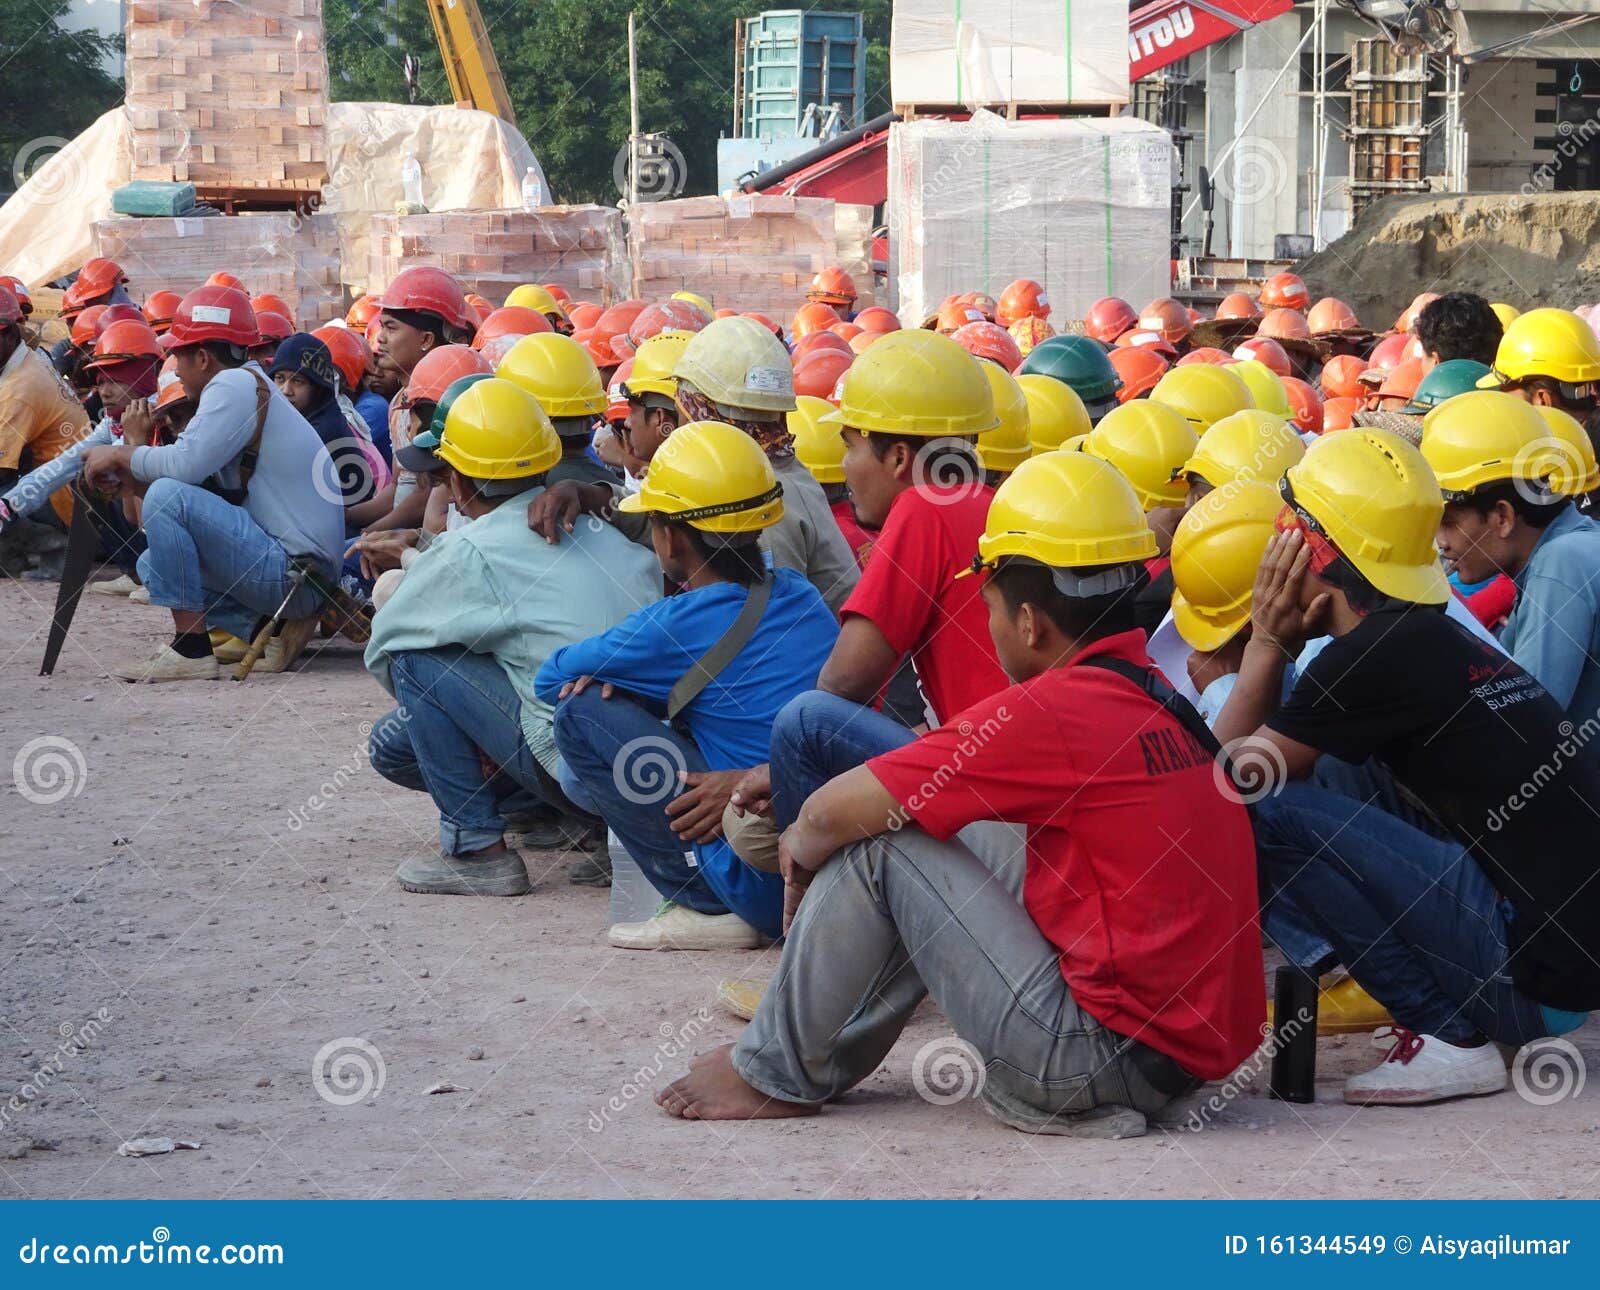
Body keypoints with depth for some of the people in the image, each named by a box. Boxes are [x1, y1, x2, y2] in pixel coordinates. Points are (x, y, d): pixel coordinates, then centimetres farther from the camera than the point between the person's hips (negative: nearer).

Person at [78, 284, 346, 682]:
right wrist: (128, 477, 7)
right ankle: (270, 628, 7)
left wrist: (120, 455, -5)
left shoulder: (236, 384, -12)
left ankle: (191, 651, -17)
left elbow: (185, 464, -22)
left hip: (298, 571, -11)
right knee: (154, 565, 22)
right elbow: (196, 476, 17)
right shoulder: (251, 386, 18)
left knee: (167, 497, -21)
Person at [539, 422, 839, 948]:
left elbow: (550, 678, 5)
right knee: (580, 781, 17)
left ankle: (706, 905, -3)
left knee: (583, 712, -4)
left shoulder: (678, 628, -12)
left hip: (768, 886, -8)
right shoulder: (800, 594, 8)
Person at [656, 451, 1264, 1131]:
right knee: (961, 838, 21)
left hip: (1113, 1054, -9)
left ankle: (778, 1074, 12)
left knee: (878, 844, -3)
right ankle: (829, 1055, 29)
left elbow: (833, 814, -10)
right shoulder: (1159, 699, 9)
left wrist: (803, 847, 13)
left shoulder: (1052, 710, -17)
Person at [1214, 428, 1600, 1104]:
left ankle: (1448, 1038, -8)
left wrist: (1265, 642, 5)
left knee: (1270, 813, -15)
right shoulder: (1436, 637, 14)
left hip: (1538, 972, -9)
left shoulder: (1380, 655, -13)